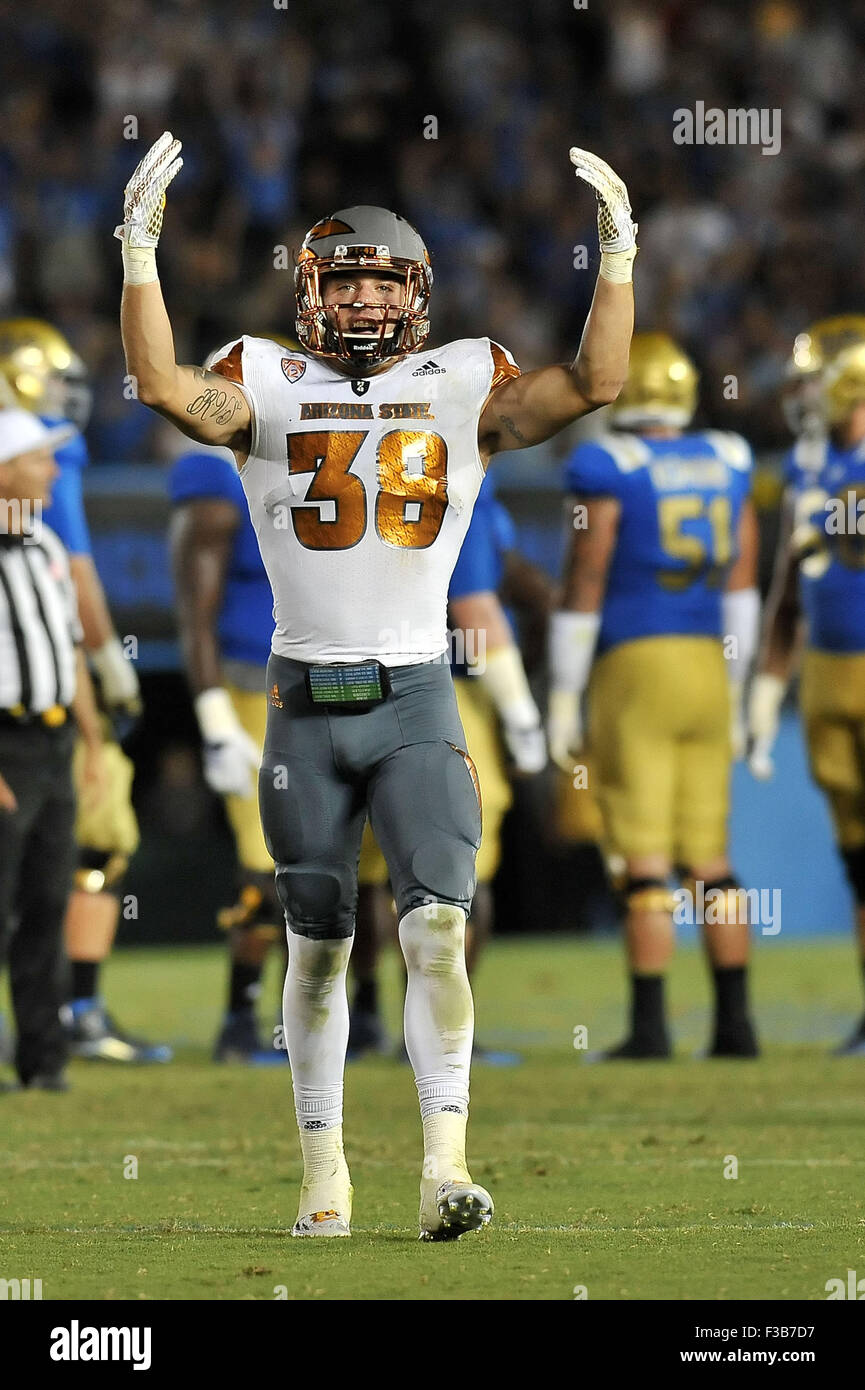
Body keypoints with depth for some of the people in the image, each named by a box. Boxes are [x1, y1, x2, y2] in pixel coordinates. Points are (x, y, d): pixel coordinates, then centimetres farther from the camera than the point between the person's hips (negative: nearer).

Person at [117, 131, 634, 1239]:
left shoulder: (463, 389, 4)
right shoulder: (266, 387, 3)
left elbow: (594, 382, -8)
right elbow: (163, 387, -15)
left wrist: (618, 253, -15)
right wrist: (141, 250, -22)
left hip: (417, 701, -1)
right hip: (306, 704, 1)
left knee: (437, 929, -14)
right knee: (319, 946, 8)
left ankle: (446, 1168, -18)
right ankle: (325, 1171, 19)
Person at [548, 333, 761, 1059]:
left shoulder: (609, 470, -7)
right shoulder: (728, 466, 9)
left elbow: (583, 585, -7)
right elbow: (743, 586, 13)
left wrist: (563, 701, -2)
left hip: (634, 671, -5)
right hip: (709, 671, 5)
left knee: (646, 862, -5)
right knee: (709, 857, 11)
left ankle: (650, 1026, -7)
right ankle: (735, 1022, 9)